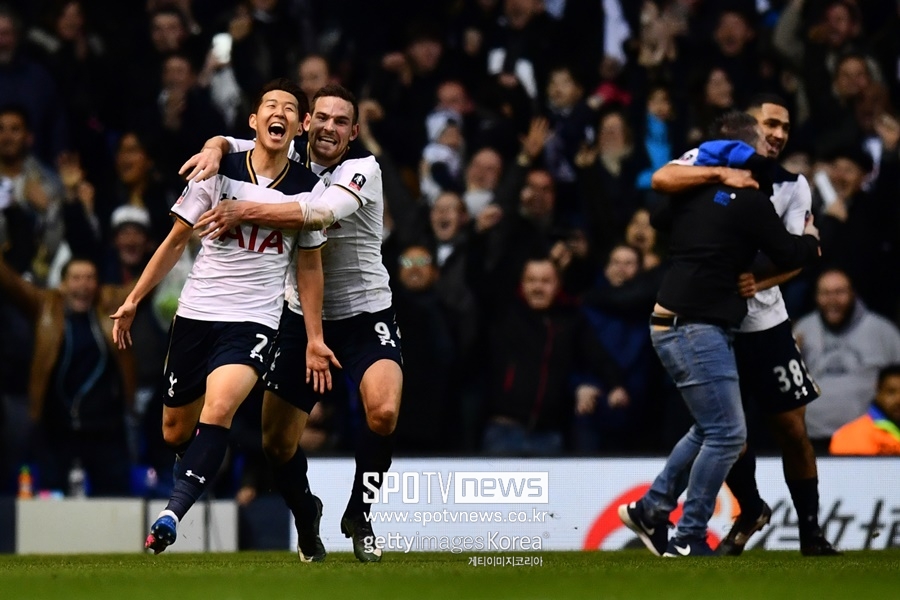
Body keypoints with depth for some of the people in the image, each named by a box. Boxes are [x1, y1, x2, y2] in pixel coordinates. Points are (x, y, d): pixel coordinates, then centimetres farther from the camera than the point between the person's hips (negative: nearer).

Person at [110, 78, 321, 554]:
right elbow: (177, 240, 8)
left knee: (219, 407, -28)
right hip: (195, 314, 2)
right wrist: (133, 300, 8)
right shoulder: (219, 173, -1)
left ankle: (171, 515, -30)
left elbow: (309, 265, 10)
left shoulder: (306, 189, 0)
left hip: (254, 321, -2)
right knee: (175, 432, 7)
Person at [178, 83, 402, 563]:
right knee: (277, 442, -1)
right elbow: (229, 144, -1)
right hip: (301, 317, 3)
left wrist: (246, 212, -39)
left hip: (365, 316, -3)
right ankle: (306, 518, 31)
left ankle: (358, 513, -4)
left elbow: (323, 212, -32)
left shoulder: (363, 169, -15)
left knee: (383, 412, -28)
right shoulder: (289, 157, -2)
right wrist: (215, 149, -26)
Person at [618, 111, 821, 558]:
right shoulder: (751, 203, -11)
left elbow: (659, 219, 31)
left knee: (711, 429, 19)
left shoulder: (695, 194, 11)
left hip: (672, 321, 9)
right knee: (726, 434, -6)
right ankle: (688, 541, -6)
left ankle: (650, 509, 19)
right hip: (696, 329, -9)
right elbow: (789, 257, -4)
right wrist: (810, 239, 16)